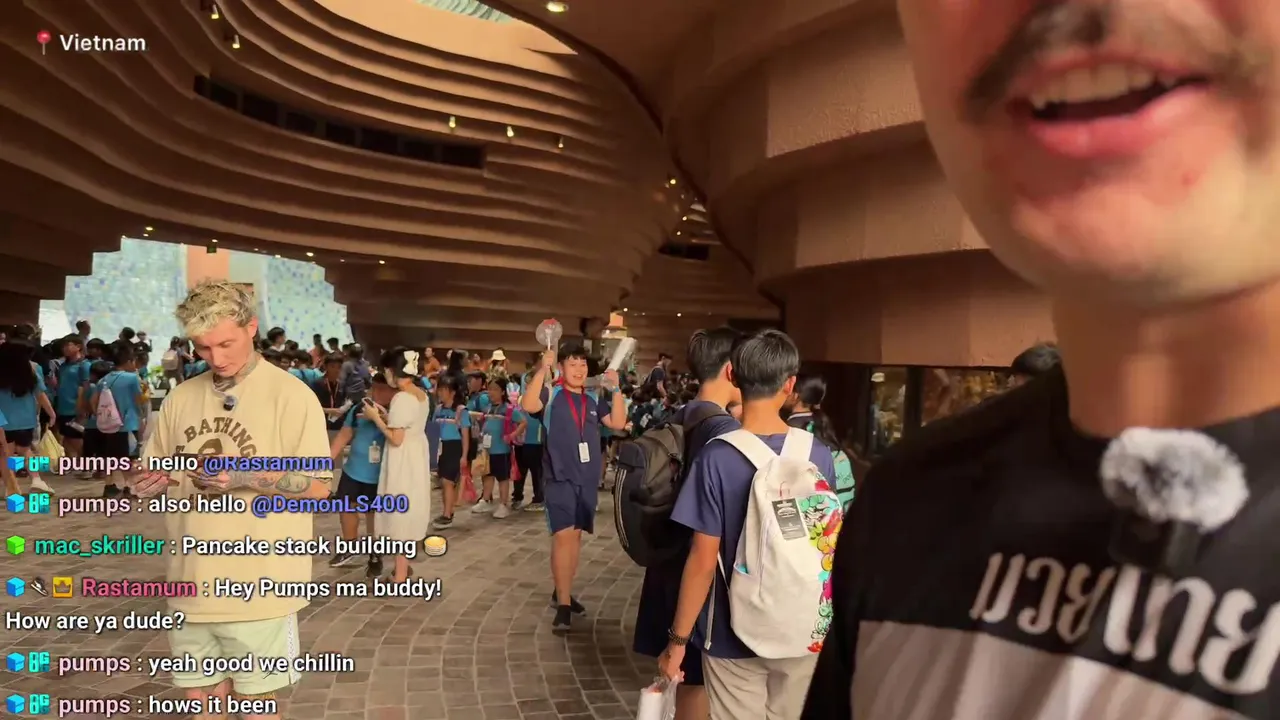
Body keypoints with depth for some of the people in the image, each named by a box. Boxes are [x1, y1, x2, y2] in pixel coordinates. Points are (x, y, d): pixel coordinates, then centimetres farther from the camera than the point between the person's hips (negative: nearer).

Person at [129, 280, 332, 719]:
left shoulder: (291, 395, -10)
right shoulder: (180, 397, 6)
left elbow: (319, 487, -10)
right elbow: (152, 473, 15)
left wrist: (246, 476, -22)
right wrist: (148, 483, -8)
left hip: (259, 586, -5)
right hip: (193, 583, 5)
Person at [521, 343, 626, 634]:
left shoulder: (594, 399, 9)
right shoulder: (551, 394, -4)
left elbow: (618, 423, 1)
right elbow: (528, 405, -23)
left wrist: (615, 389, -8)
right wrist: (543, 369, -26)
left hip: (587, 479, 5)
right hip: (560, 477, -5)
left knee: (575, 535, 14)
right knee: (563, 536, -12)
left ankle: (562, 592, 29)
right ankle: (563, 606, -10)